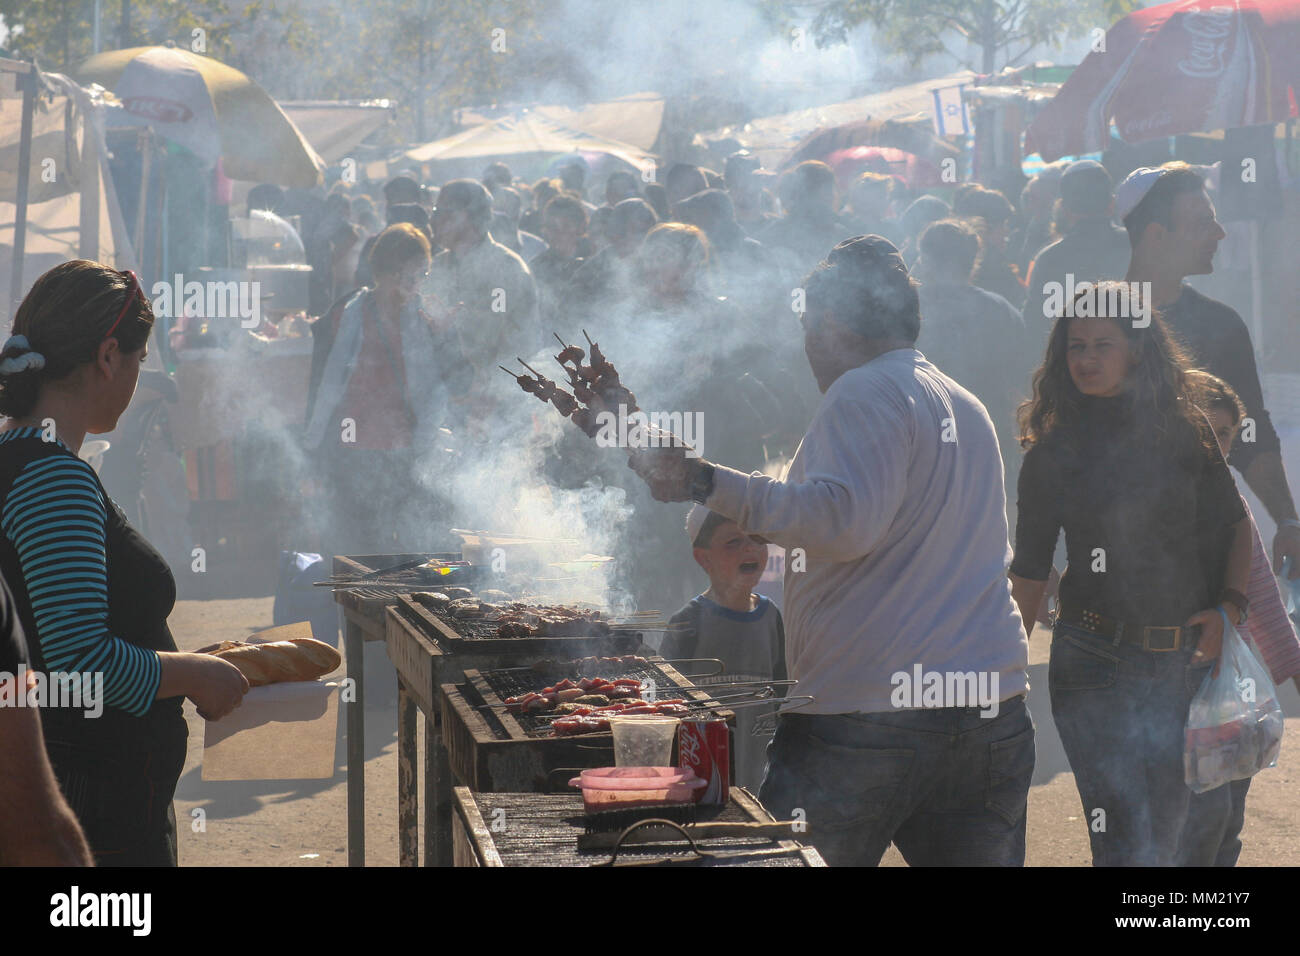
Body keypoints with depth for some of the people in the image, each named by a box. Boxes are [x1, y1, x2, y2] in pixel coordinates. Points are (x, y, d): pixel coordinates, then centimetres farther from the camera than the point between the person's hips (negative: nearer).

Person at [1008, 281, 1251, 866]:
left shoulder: (1186, 432, 5)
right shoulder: (1052, 455, 2)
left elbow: (1234, 526, 13)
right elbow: (1029, 574, 5)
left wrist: (1229, 606, -2)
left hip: (1189, 658, 2)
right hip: (1098, 662, -2)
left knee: (1171, 825, 7)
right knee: (1125, 840, -11)